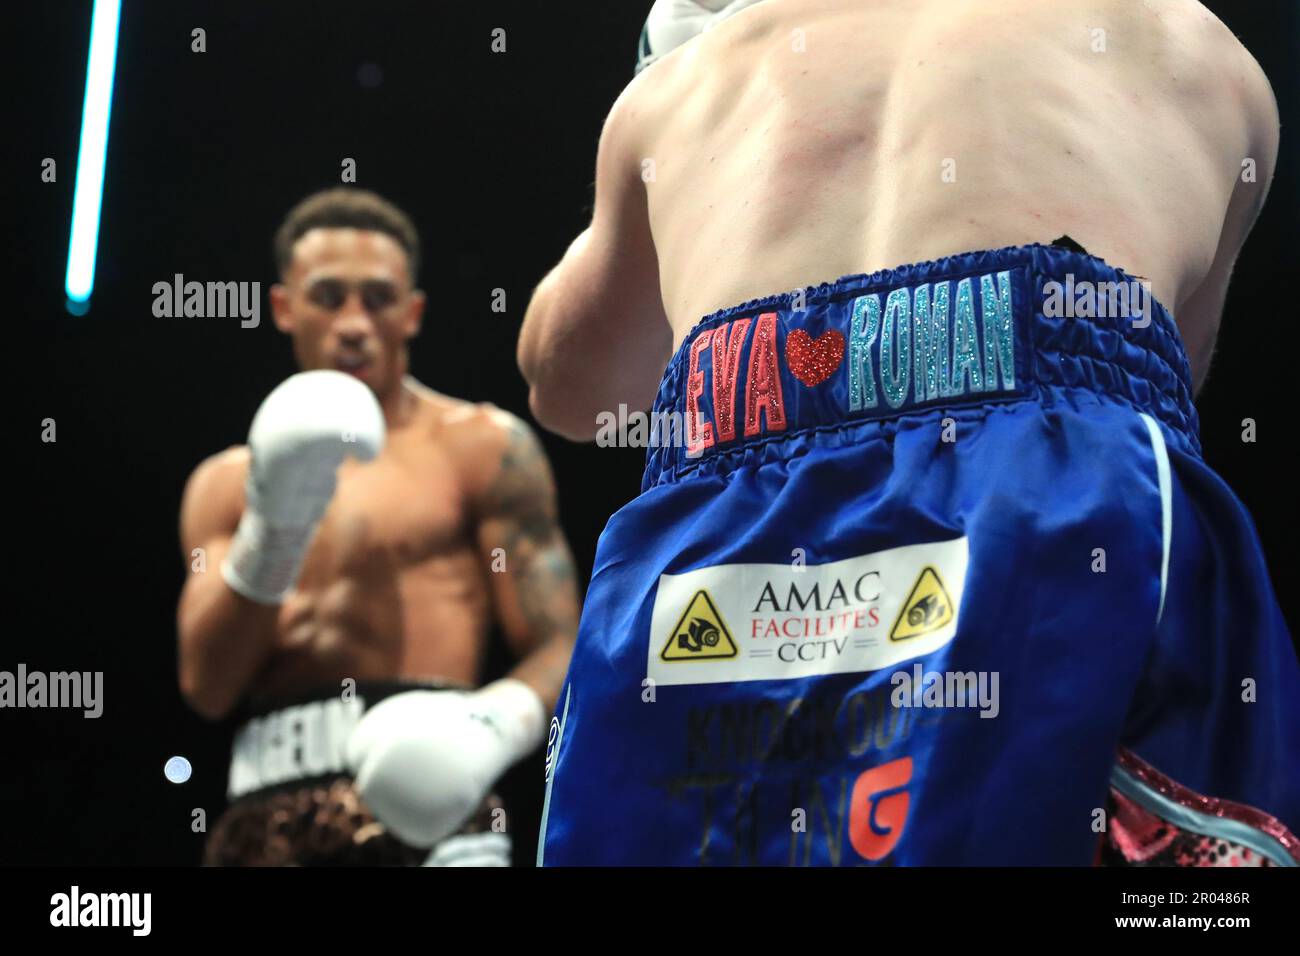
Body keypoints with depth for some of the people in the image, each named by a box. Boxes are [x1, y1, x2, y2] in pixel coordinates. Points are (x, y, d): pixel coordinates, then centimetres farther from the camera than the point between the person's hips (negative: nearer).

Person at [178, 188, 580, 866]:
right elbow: (205, 687, 9)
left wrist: (496, 725, -19)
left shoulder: (482, 447, 10)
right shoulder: (226, 483, 19)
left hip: (423, 798, -4)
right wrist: (269, 533, -5)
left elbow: (558, 651, 3)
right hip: (266, 812, 4)